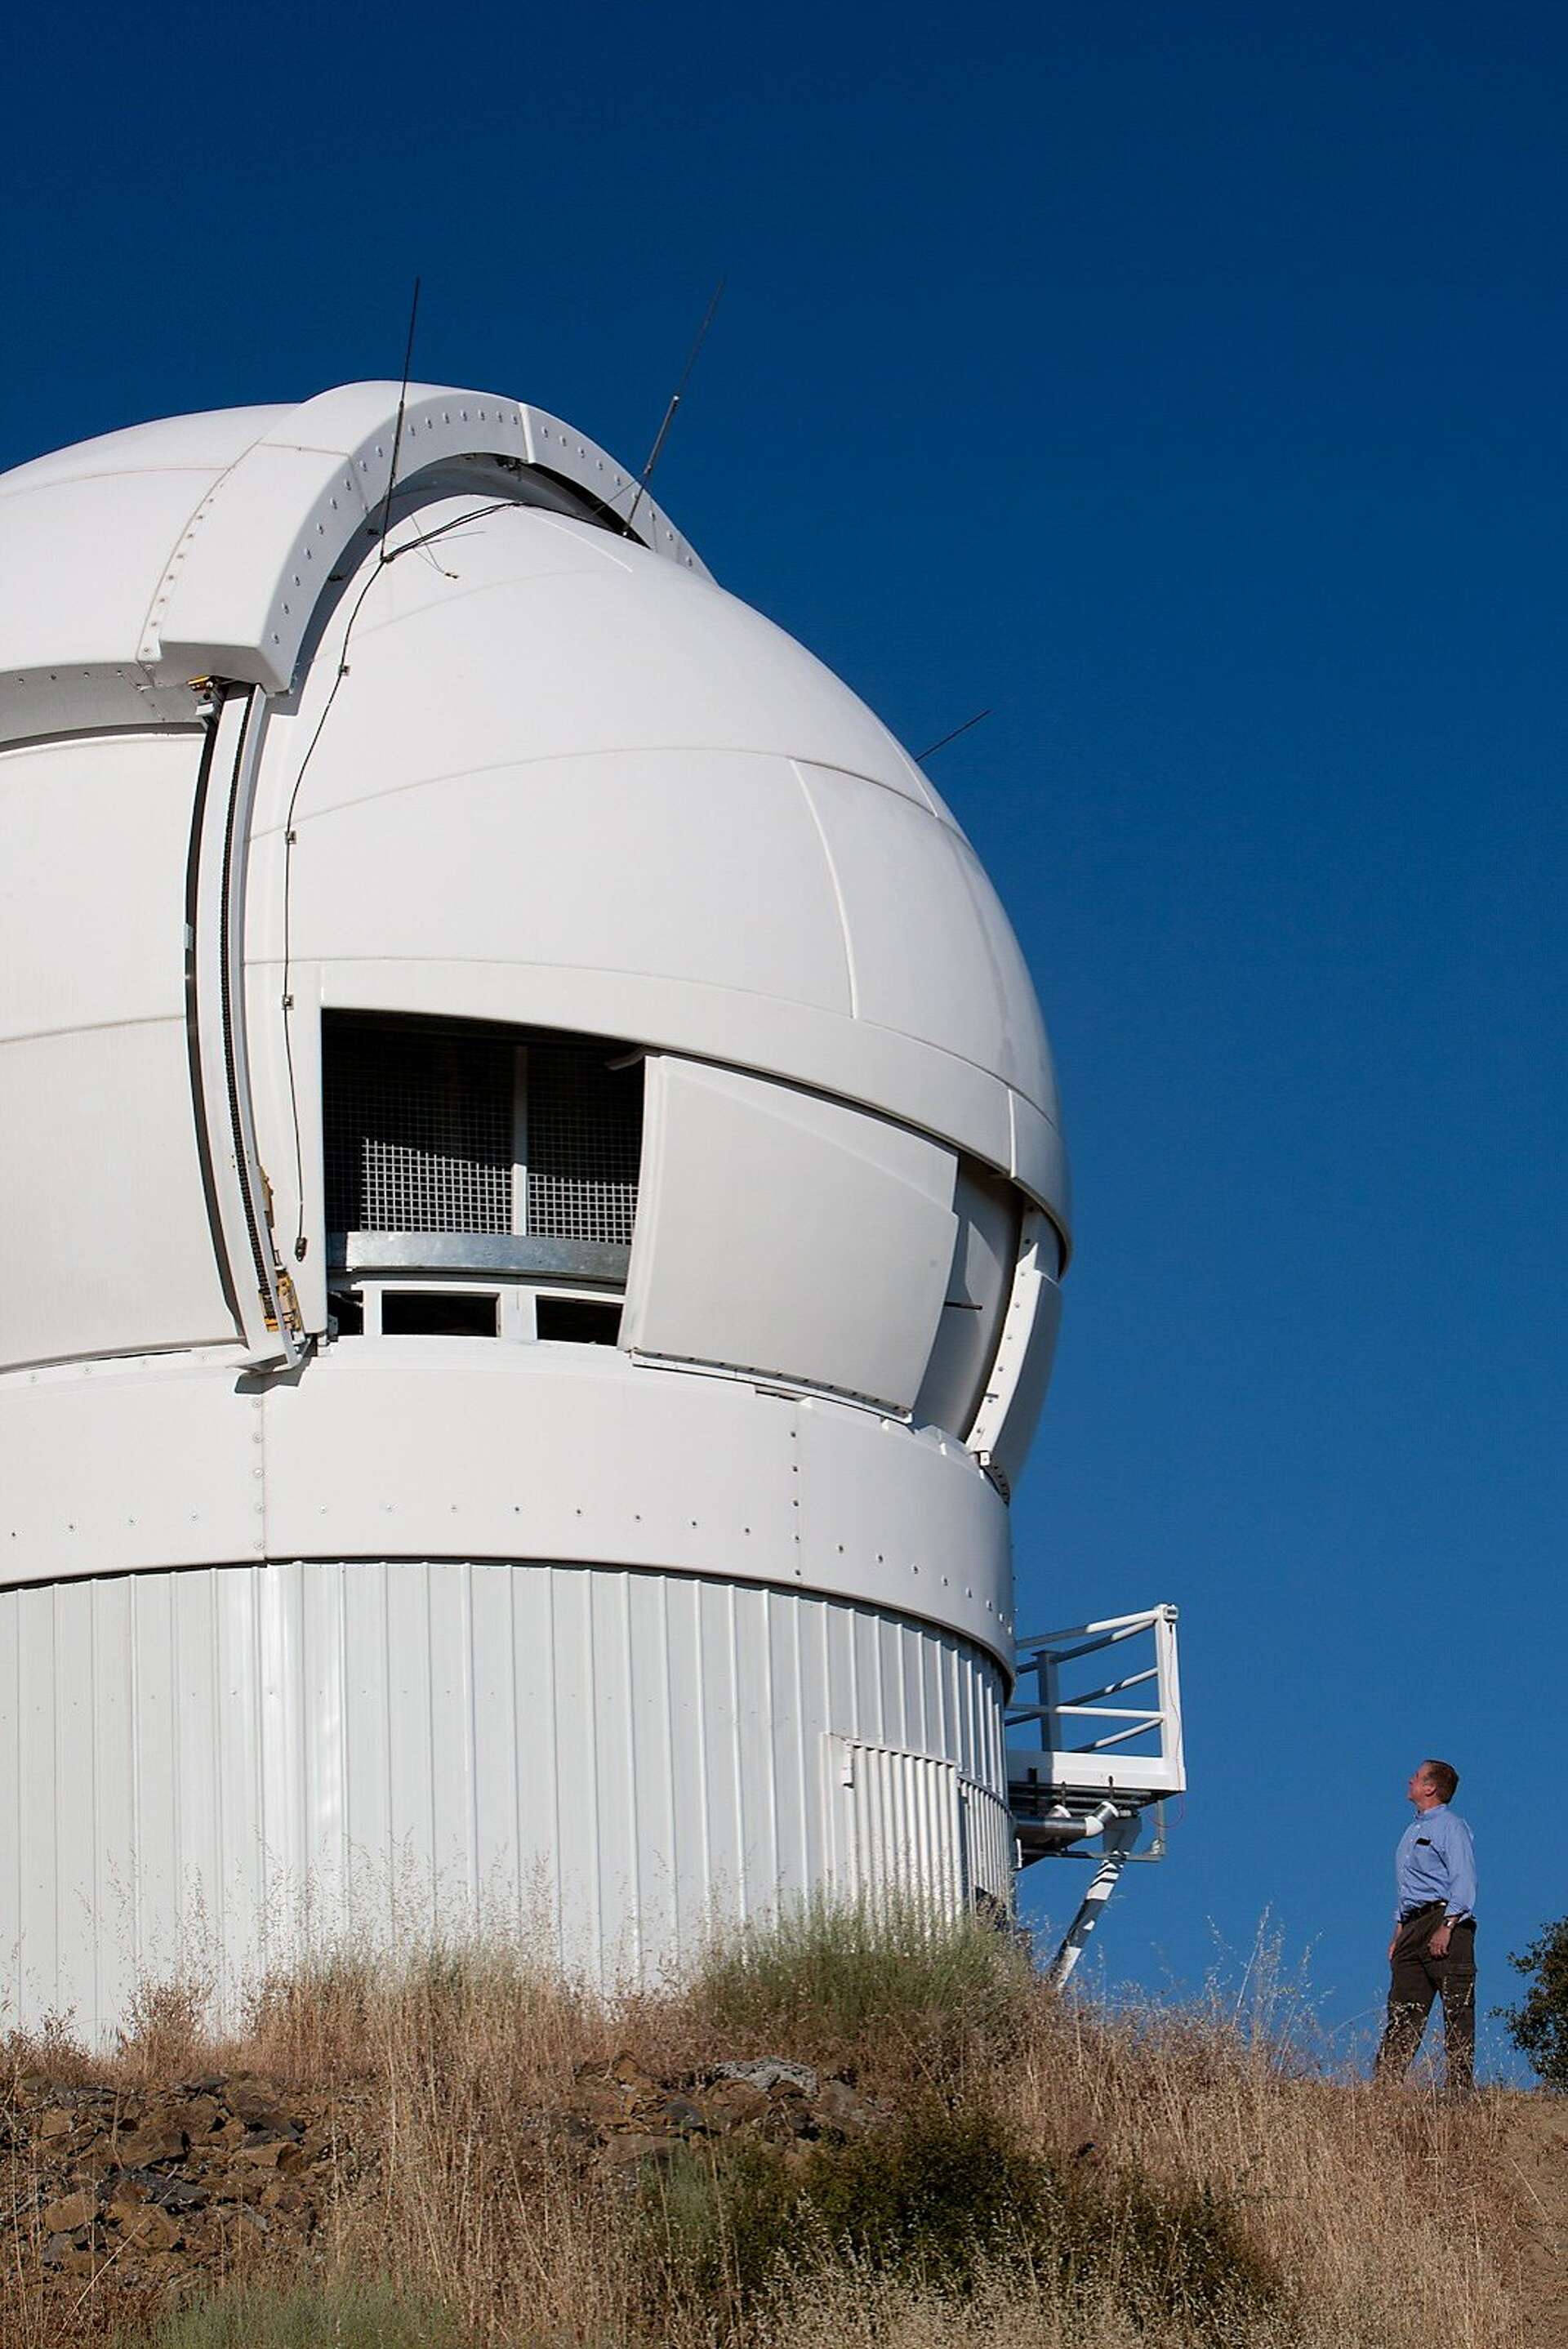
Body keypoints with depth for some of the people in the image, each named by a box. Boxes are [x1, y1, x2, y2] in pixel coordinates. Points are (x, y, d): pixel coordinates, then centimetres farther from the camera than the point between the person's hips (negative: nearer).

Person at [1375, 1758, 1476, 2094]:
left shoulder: (1450, 1826, -3)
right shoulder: (1413, 1831, 24)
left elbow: (1463, 1880, -13)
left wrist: (1447, 1927, -22)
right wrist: (1398, 1934, 21)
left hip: (1446, 1918, -9)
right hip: (1413, 1926, 9)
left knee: (1457, 2013, -9)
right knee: (1402, 2013, 2)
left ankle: (1461, 2089, -12)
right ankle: (1385, 2085, -3)